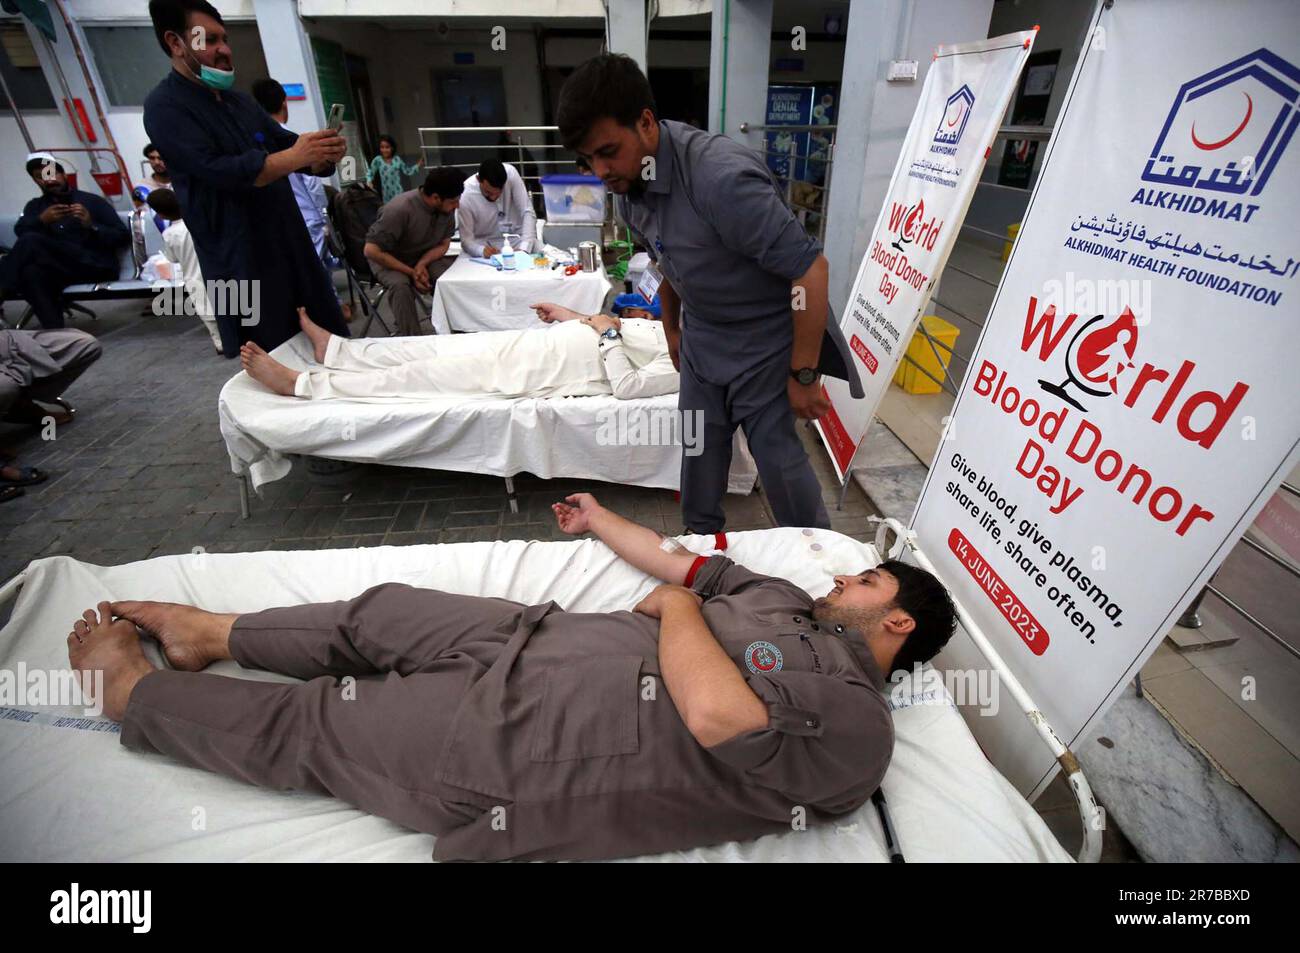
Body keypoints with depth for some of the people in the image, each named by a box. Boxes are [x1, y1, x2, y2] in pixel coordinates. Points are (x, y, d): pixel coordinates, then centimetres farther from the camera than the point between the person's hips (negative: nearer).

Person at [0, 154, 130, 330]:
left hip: (97, 266, -3)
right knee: (32, 273, -34)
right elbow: (20, 231, 6)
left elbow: (124, 237, 5)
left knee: (31, 241, -27)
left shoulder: (93, 201, 14)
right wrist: (41, 220, -16)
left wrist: (91, 226, -12)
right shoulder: (35, 206, 25)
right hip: (58, 269, 4)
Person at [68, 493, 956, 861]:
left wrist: (677, 607, -11)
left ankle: (131, 686, 30)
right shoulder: (786, 599, 14)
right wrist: (601, 518, 27)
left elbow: (714, 712, -27)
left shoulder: (856, 721, -10)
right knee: (382, 610, 12)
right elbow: (683, 561, 20)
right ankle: (217, 631, 37)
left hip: (506, 746, -6)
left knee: (306, 727, 5)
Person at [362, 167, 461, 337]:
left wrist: (422, 264, -20)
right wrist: (411, 272, -26)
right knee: (400, 285, -35)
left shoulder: (447, 208, -14)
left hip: (426, 257, 4)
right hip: (388, 259, -4)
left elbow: (444, 243, -1)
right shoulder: (399, 210, -30)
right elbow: (371, 251, -26)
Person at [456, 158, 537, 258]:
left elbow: (527, 212, -17)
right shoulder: (465, 197, -22)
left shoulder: (510, 172, -19)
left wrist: (523, 248, -32)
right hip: (488, 244, -2)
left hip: (518, 236, 2)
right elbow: (466, 239, -15)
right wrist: (482, 250, -38)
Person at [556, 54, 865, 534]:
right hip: (701, 336, 7)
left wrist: (804, 375, -22)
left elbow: (810, 268, -28)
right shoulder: (626, 186, -5)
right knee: (699, 444, 12)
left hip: (764, 337, -7)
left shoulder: (721, 176, -31)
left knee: (775, 451, -1)